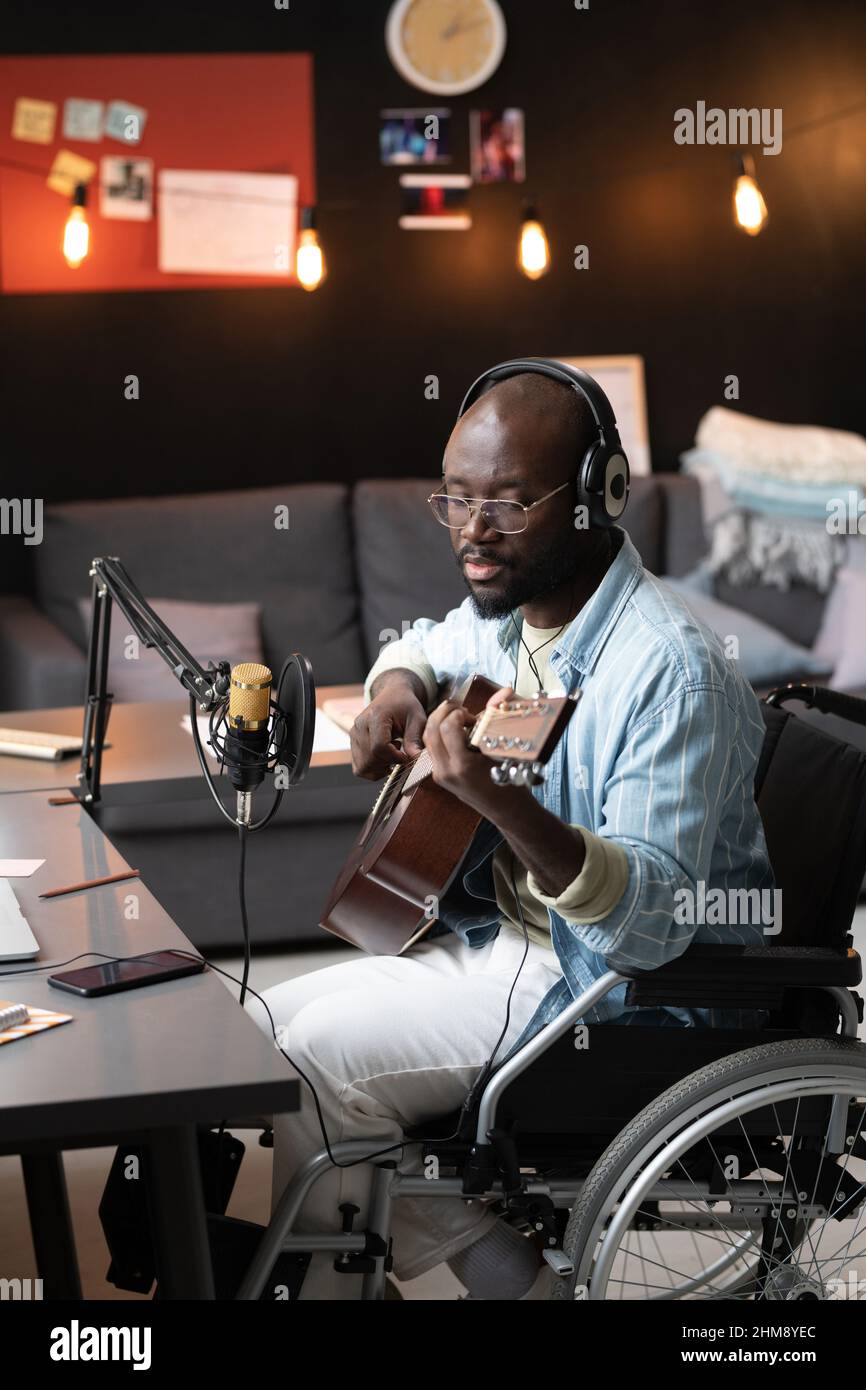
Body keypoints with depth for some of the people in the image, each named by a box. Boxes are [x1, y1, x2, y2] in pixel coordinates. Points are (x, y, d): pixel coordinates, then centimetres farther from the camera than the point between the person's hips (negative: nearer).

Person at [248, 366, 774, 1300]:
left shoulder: (670, 670, -27)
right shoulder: (507, 610, 1)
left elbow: (657, 921, -32)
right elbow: (423, 645, 27)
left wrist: (505, 807, -49)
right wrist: (397, 689, 1)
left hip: (617, 989, -10)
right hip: (495, 934, 10)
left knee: (320, 1057, -20)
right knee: (268, 1027, 3)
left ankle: (499, 1271, 2)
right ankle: (498, 1269, 8)